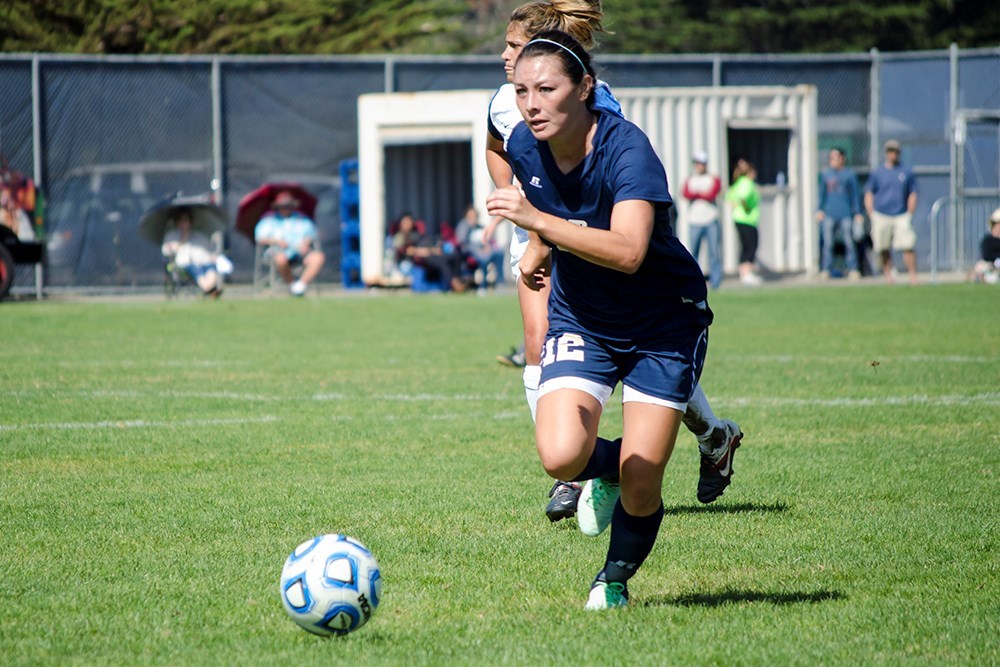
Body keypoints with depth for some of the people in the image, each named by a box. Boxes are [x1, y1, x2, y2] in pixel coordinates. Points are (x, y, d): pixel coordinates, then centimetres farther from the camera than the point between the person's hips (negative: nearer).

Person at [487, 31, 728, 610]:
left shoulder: (626, 149, -28)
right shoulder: (526, 146, -10)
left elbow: (628, 252, -43)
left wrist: (538, 220, -48)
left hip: (664, 323, -4)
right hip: (581, 322, 4)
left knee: (640, 486, -8)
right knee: (561, 457, -20)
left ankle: (616, 580, 24)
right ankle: (607, 470, 17)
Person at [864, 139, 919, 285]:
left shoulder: (906, 173, 8)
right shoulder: (877, 173, 6)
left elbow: (913, 194, 11)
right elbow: (869, 195, 8)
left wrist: (910, 215, 2)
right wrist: (872, 216, 0)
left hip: (902, 216, -1)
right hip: (881, 216, 1)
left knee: (908, 246, -11)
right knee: (883, 249, 3)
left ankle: (913, 276, -10)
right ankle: (888, 274, 15)